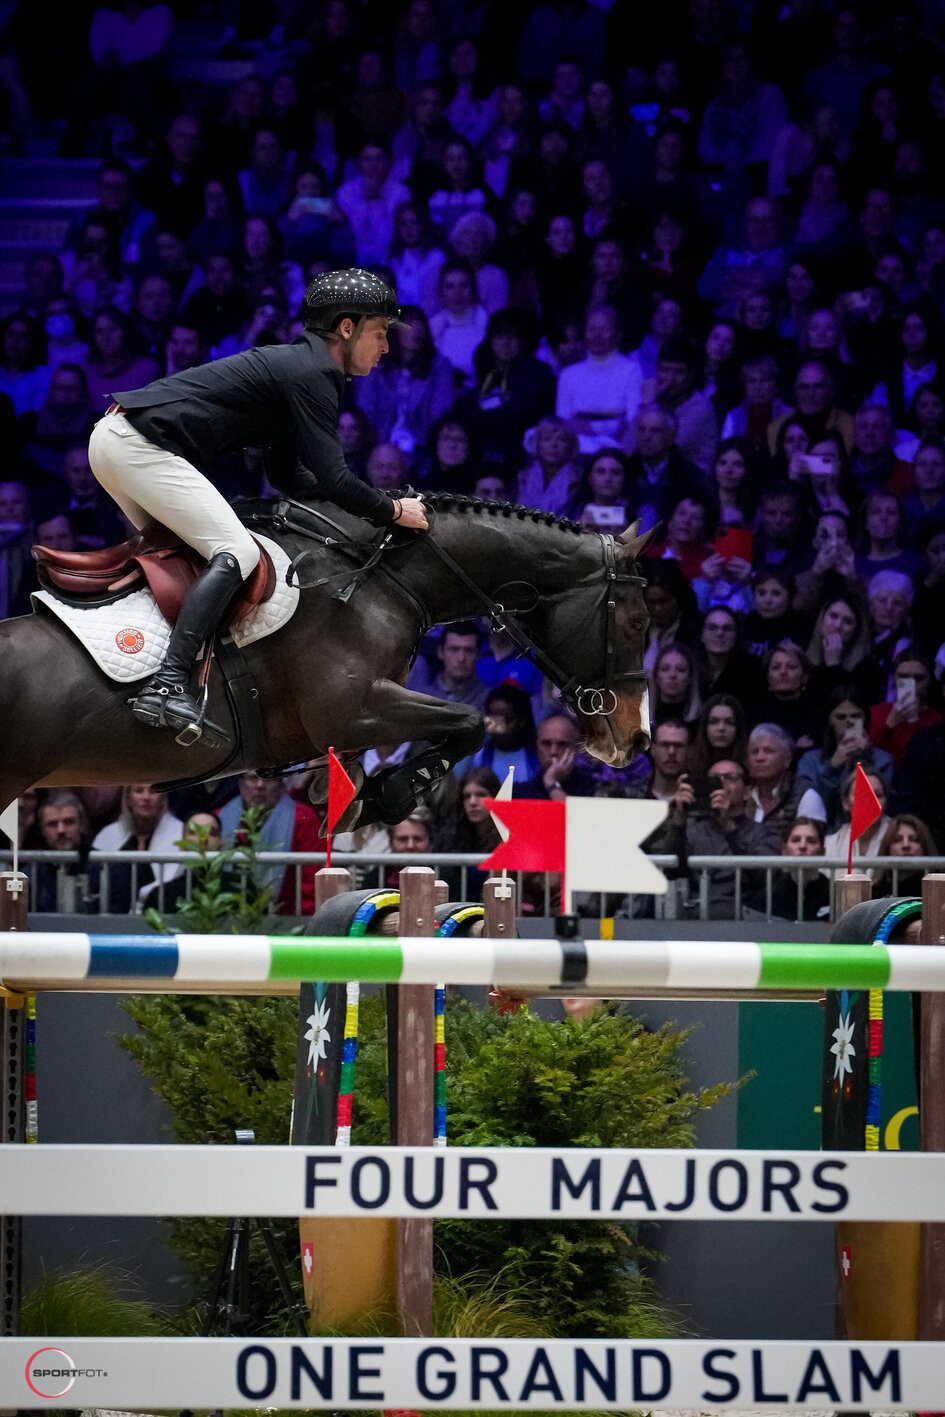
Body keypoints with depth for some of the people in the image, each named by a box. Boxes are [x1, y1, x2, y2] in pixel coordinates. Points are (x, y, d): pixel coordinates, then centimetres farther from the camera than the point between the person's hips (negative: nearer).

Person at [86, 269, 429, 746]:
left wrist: (373, 502, 23)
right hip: (141, 447, -11)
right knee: (237, 553, -16)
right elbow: (332, 479, -15)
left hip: (114, 436, 11)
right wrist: (392, 511, 1)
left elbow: (287, 475, 29)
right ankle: (168, 686, -30)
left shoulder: (294, 364, 23)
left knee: (176, 551, 26)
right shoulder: (312, 375, -9)